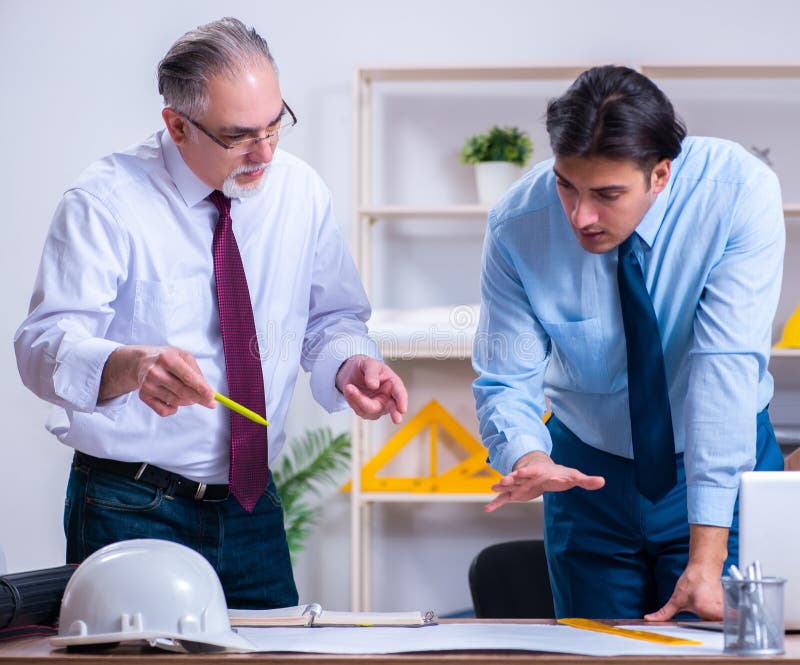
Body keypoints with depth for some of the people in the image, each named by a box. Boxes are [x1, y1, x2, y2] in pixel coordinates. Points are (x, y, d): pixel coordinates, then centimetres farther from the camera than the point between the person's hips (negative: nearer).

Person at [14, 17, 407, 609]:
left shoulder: (300, 192, 4)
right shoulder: (108, 200, -12)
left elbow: (331, 319, 12)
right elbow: (45, 347, -20)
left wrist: (349, 363, -12)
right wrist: (132, 364, -41)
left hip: (253, 510, 5)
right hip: (133, 513, -4)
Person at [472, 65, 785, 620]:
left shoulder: (740, 192, -25)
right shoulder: (518, 226, -19)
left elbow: (727, 370, -31)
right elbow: (506, 381, -14)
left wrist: (706, 559, -36)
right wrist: (527, 457, -40)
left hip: (726, 470, -1)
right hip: (590, 474, 2)